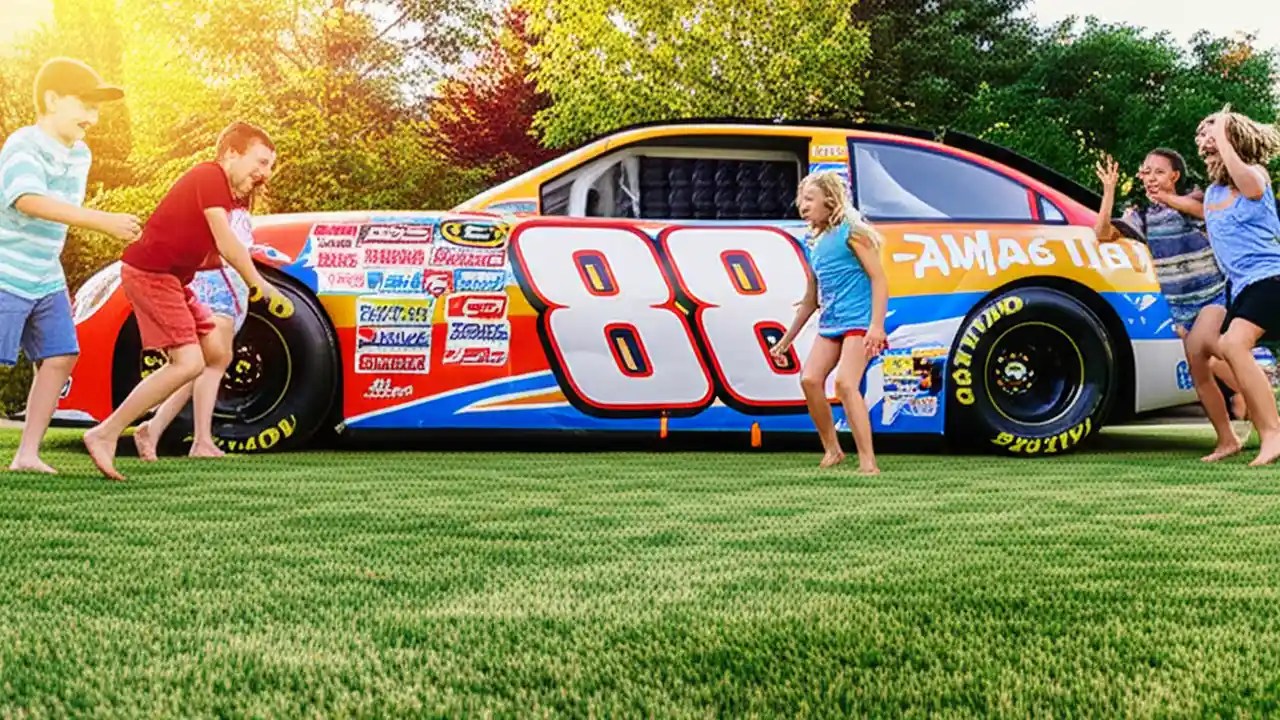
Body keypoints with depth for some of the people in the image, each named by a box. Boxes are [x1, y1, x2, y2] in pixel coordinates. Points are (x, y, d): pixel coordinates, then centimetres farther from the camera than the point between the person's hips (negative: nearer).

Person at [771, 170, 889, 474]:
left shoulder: (852, 232, -6)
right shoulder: (814, 243, 15)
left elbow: (879, 279, -11)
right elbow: (811, 298, 23)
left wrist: (877, 326, -21)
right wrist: (787, 338, 25)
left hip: (858, 322, -7)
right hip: (830, 323, 7)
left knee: (845, 383, -21)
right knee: (809, 379, -9)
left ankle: (868, 461, -17)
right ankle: (832, 449, 7)